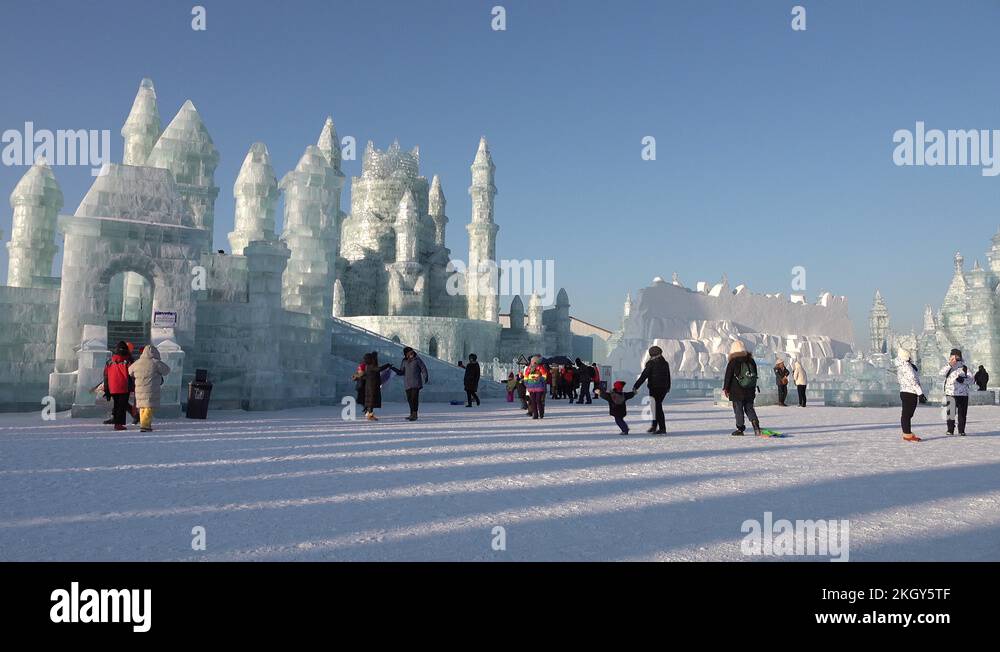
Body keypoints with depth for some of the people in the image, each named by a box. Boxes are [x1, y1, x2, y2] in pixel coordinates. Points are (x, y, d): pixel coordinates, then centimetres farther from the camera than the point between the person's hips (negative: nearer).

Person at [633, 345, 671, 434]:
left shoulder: (651, 363, -10)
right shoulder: (665, 363, 10)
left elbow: (643, 376, -13)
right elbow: (668, 377, 21)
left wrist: (636, 386, -10)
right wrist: (668, 387, 35)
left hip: (655, 388, -7)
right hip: (663, 388, 7)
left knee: (657, 407, -3)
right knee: (657, 406, 17)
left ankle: (662, 428, -4)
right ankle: (654, 426, 22)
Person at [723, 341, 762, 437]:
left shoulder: (733, 362, -11)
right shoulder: (751, 361, 6)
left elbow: (727, 377, -8)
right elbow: (755, 375, 14)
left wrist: (725, 388, 3)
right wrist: (753, 388, 24)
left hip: (737, 391, -5)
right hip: (749, 392, 5)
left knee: (738, 409, 2)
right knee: (749, 408, 14)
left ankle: (740, 429, 3)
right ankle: (755, 424, -4)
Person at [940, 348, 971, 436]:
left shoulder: (964, 367, 8)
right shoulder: (948, 367, 7)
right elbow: (941, 373, -12)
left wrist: (963, 380, -17)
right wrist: (950, 365, -18)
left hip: (963, 394, 1)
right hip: (950, 393, -1)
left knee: (962, 414, 4)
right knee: (950, 412, -2)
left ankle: (961, 431, 14)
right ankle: (950, 430, 9)